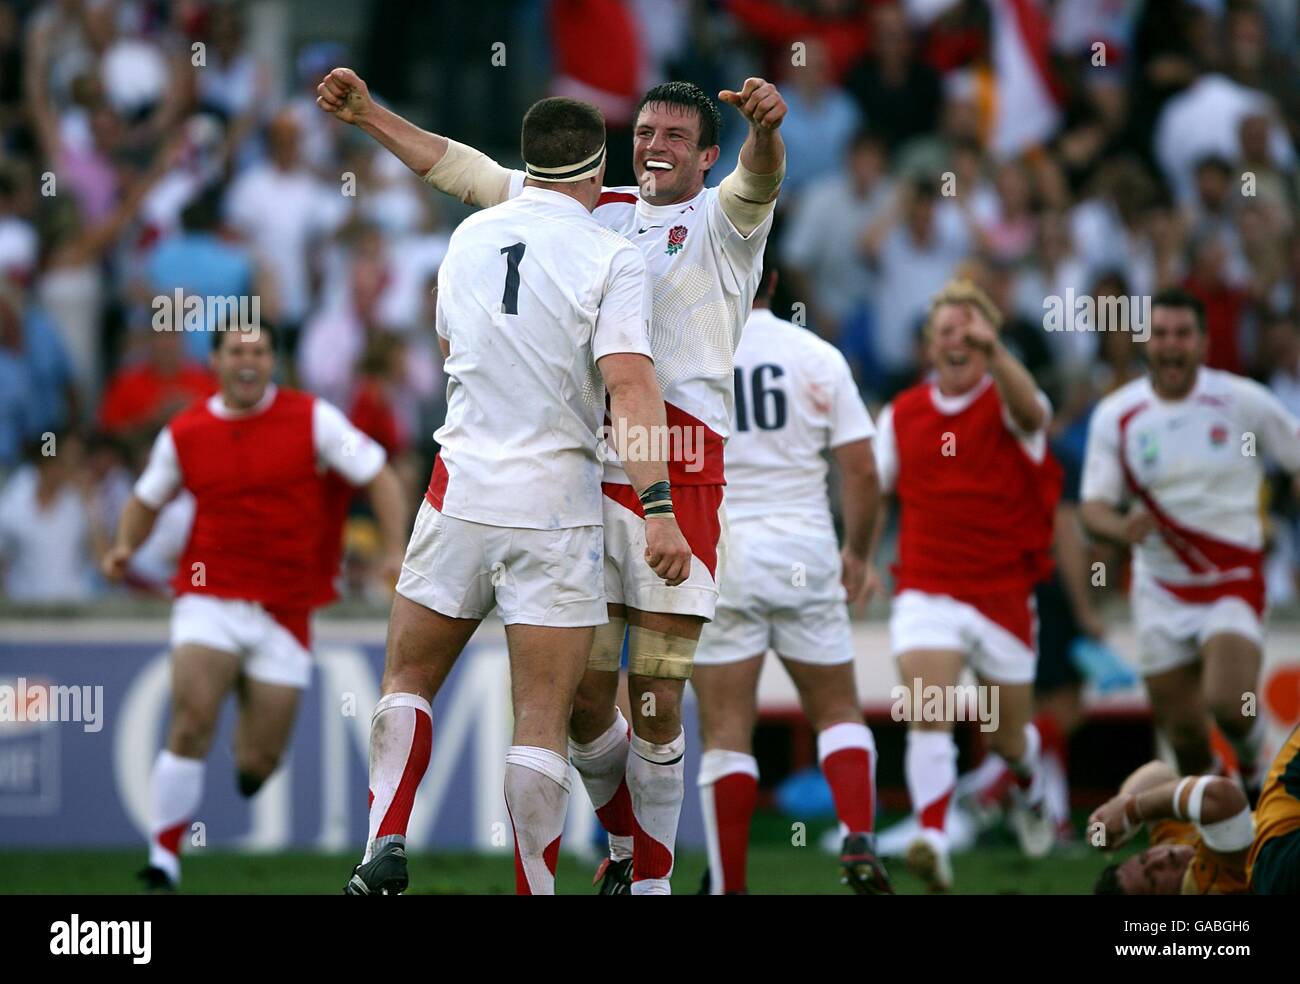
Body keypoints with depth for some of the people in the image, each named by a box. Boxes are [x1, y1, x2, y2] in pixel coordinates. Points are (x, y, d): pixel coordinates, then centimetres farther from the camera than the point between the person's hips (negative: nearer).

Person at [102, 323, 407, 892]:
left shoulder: (312, 419, -2)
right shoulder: (184, 433, 4)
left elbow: (379, 478, 0)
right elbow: (147, 500, 18)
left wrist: (396, 551, -14)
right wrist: (124, 547, -2)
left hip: (284, 610, 0)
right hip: (209, 600, 0)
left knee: (259, 761, 2)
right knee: (191, 723, -22)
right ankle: (164, 862, -14)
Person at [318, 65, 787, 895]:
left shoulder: (721, 221, 4)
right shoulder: (595, 211, 17)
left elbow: (758, 182, -19)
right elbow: (464, 172, 22)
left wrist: (765, 127, -42)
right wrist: (368, 115, 20)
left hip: (681, 481, -4)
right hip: (586, 477, 4)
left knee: (657, 703, -4)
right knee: (584, 697, 3)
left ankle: (652, 881, 8)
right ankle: (625, 848, 27)